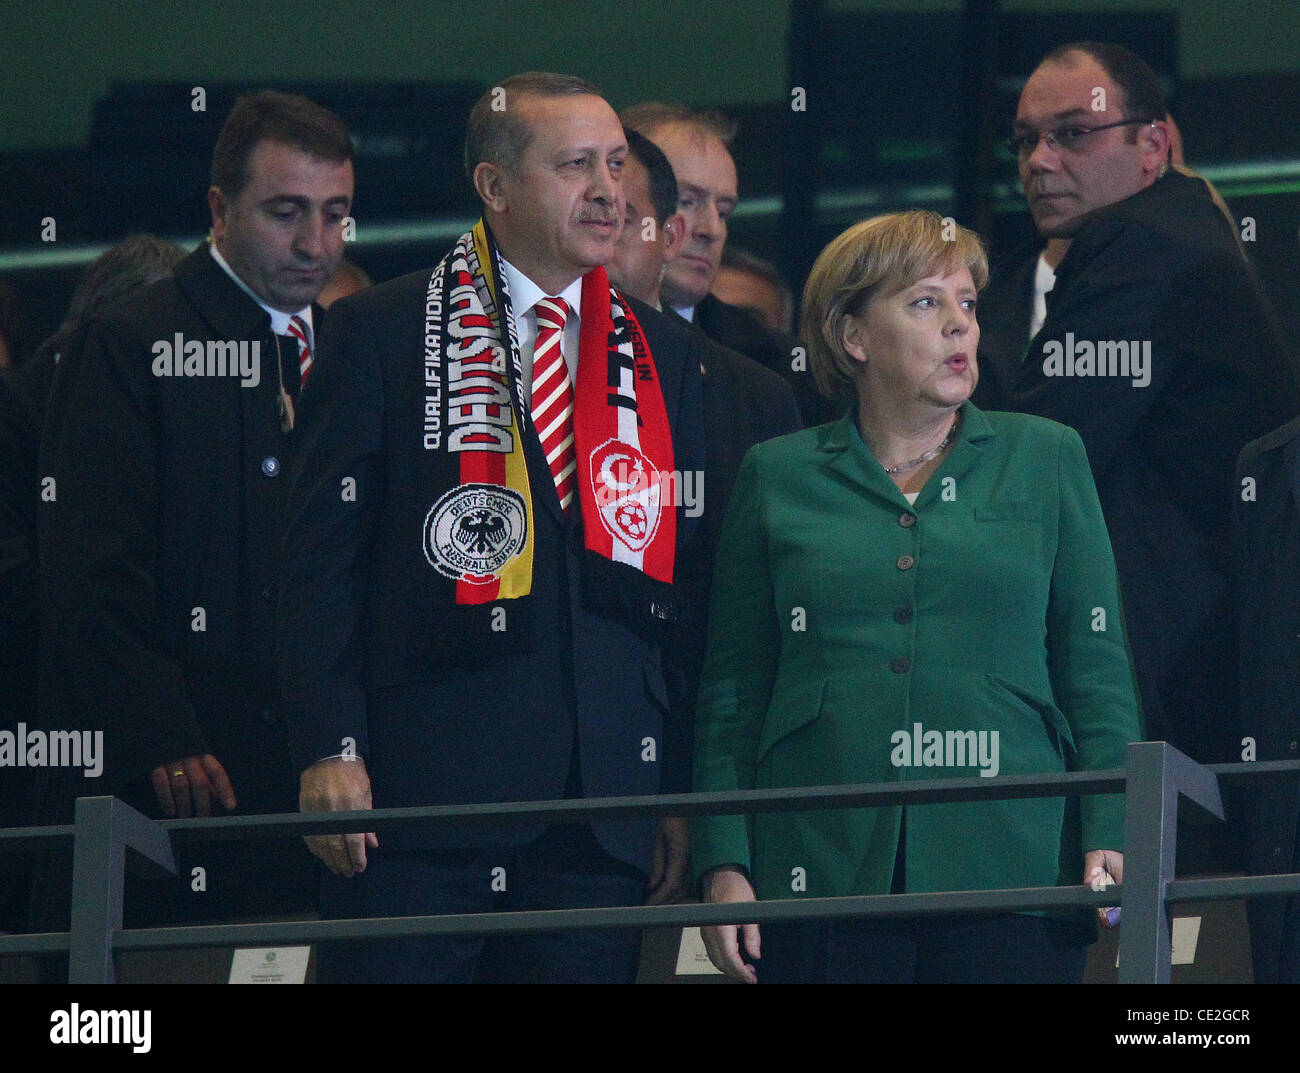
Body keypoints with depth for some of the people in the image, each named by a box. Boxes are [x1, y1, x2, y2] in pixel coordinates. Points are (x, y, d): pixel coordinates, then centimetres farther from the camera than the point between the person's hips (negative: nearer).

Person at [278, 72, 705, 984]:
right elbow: (323, 560, 0)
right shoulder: (383, 334, 3)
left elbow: (689, 583, 14)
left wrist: (684, 790, 8)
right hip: (419, 796, -4)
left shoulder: (663, 355, 15)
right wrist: (329, 749, -10)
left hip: (605, 803, 4)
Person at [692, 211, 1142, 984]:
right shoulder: (777, 478, 11)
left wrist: (1109, 840, -4)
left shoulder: (1046, 459, 12)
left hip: (1007, 865, 0)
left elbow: (1096, 670, 8)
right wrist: (724, 865, 2)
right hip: (822, 869, 0)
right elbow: (733, 690, 11)